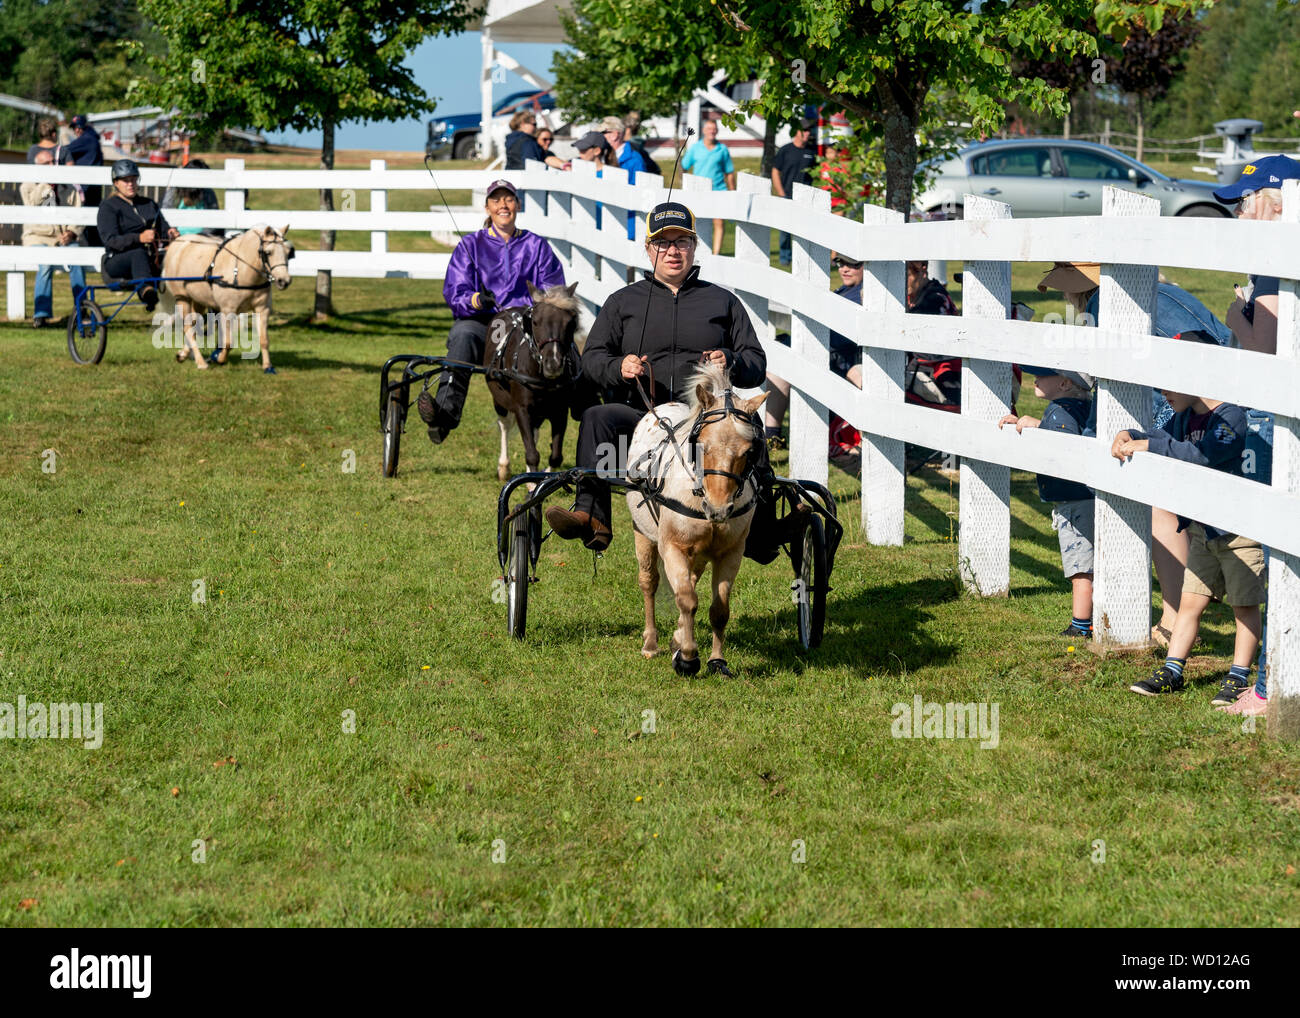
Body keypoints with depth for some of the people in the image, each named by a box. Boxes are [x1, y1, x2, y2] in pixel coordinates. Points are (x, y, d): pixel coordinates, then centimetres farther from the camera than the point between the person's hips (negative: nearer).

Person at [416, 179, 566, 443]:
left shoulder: (537, 246, 18)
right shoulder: (470, 245, 15)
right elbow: (454, 293, 4)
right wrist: (477, 300, -19)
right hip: (480, 322, -1)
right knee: (463, 335, -38)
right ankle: (444, 413, -56)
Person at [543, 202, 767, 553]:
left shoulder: (723, 301, 22)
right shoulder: (623, 301, 22)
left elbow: (756, 363, 17)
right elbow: (591, 358, 14)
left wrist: (731, 362, -8)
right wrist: (618, 368, -10)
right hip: (639, 415, 1)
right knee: (596, 418, -32)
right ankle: (591, 516, -42)